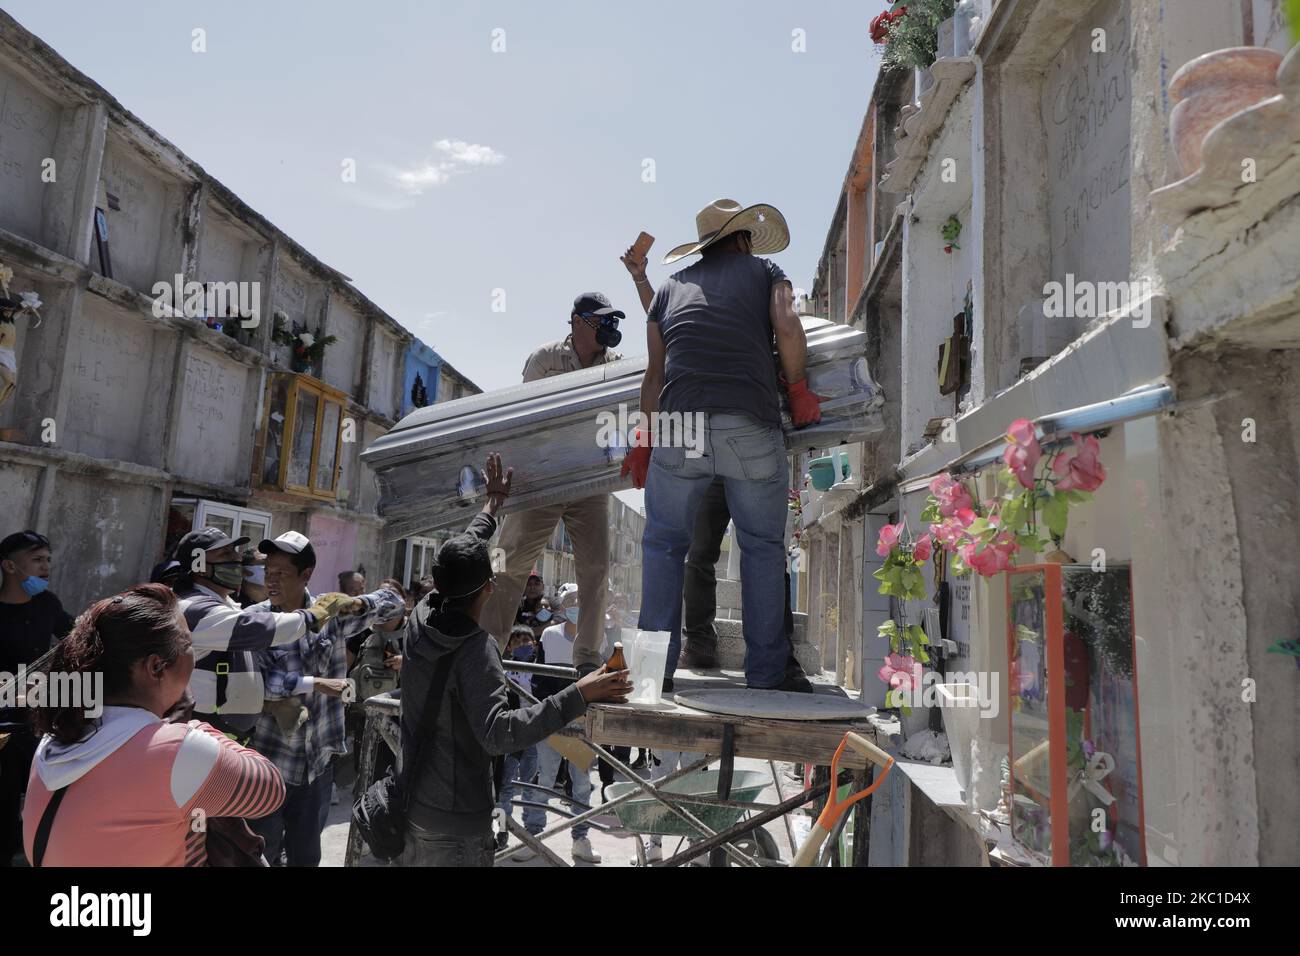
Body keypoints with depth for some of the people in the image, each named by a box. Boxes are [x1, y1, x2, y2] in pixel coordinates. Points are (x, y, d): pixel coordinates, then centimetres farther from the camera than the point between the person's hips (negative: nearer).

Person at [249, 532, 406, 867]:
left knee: (306, 855, 19)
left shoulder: (330, 614, -2)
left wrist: (357, 603, -13)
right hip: (269, 761, -3)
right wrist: (315, 683, -26)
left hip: (317, 761, 3)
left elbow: (395, 602, 6)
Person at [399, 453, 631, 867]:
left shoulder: (421, 620, -5)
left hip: (409, 803, 8)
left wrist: (493, 504, 23)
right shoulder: (476, 649, -26)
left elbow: (455, 562, 11)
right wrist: (578, 695, -39)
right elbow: (498, 734, -37)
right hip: (455, 825, -7)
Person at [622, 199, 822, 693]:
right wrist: (798, 389, 12)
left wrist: (644, 440, 23)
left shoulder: (671, 286, 25)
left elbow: (655, 372, 18)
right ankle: (766, 671, 13)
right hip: (753, 429, -1)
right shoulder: (764, 271, 20)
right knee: (763, 546, 14)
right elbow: (788, 327, -1)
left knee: (664, 544, 15)